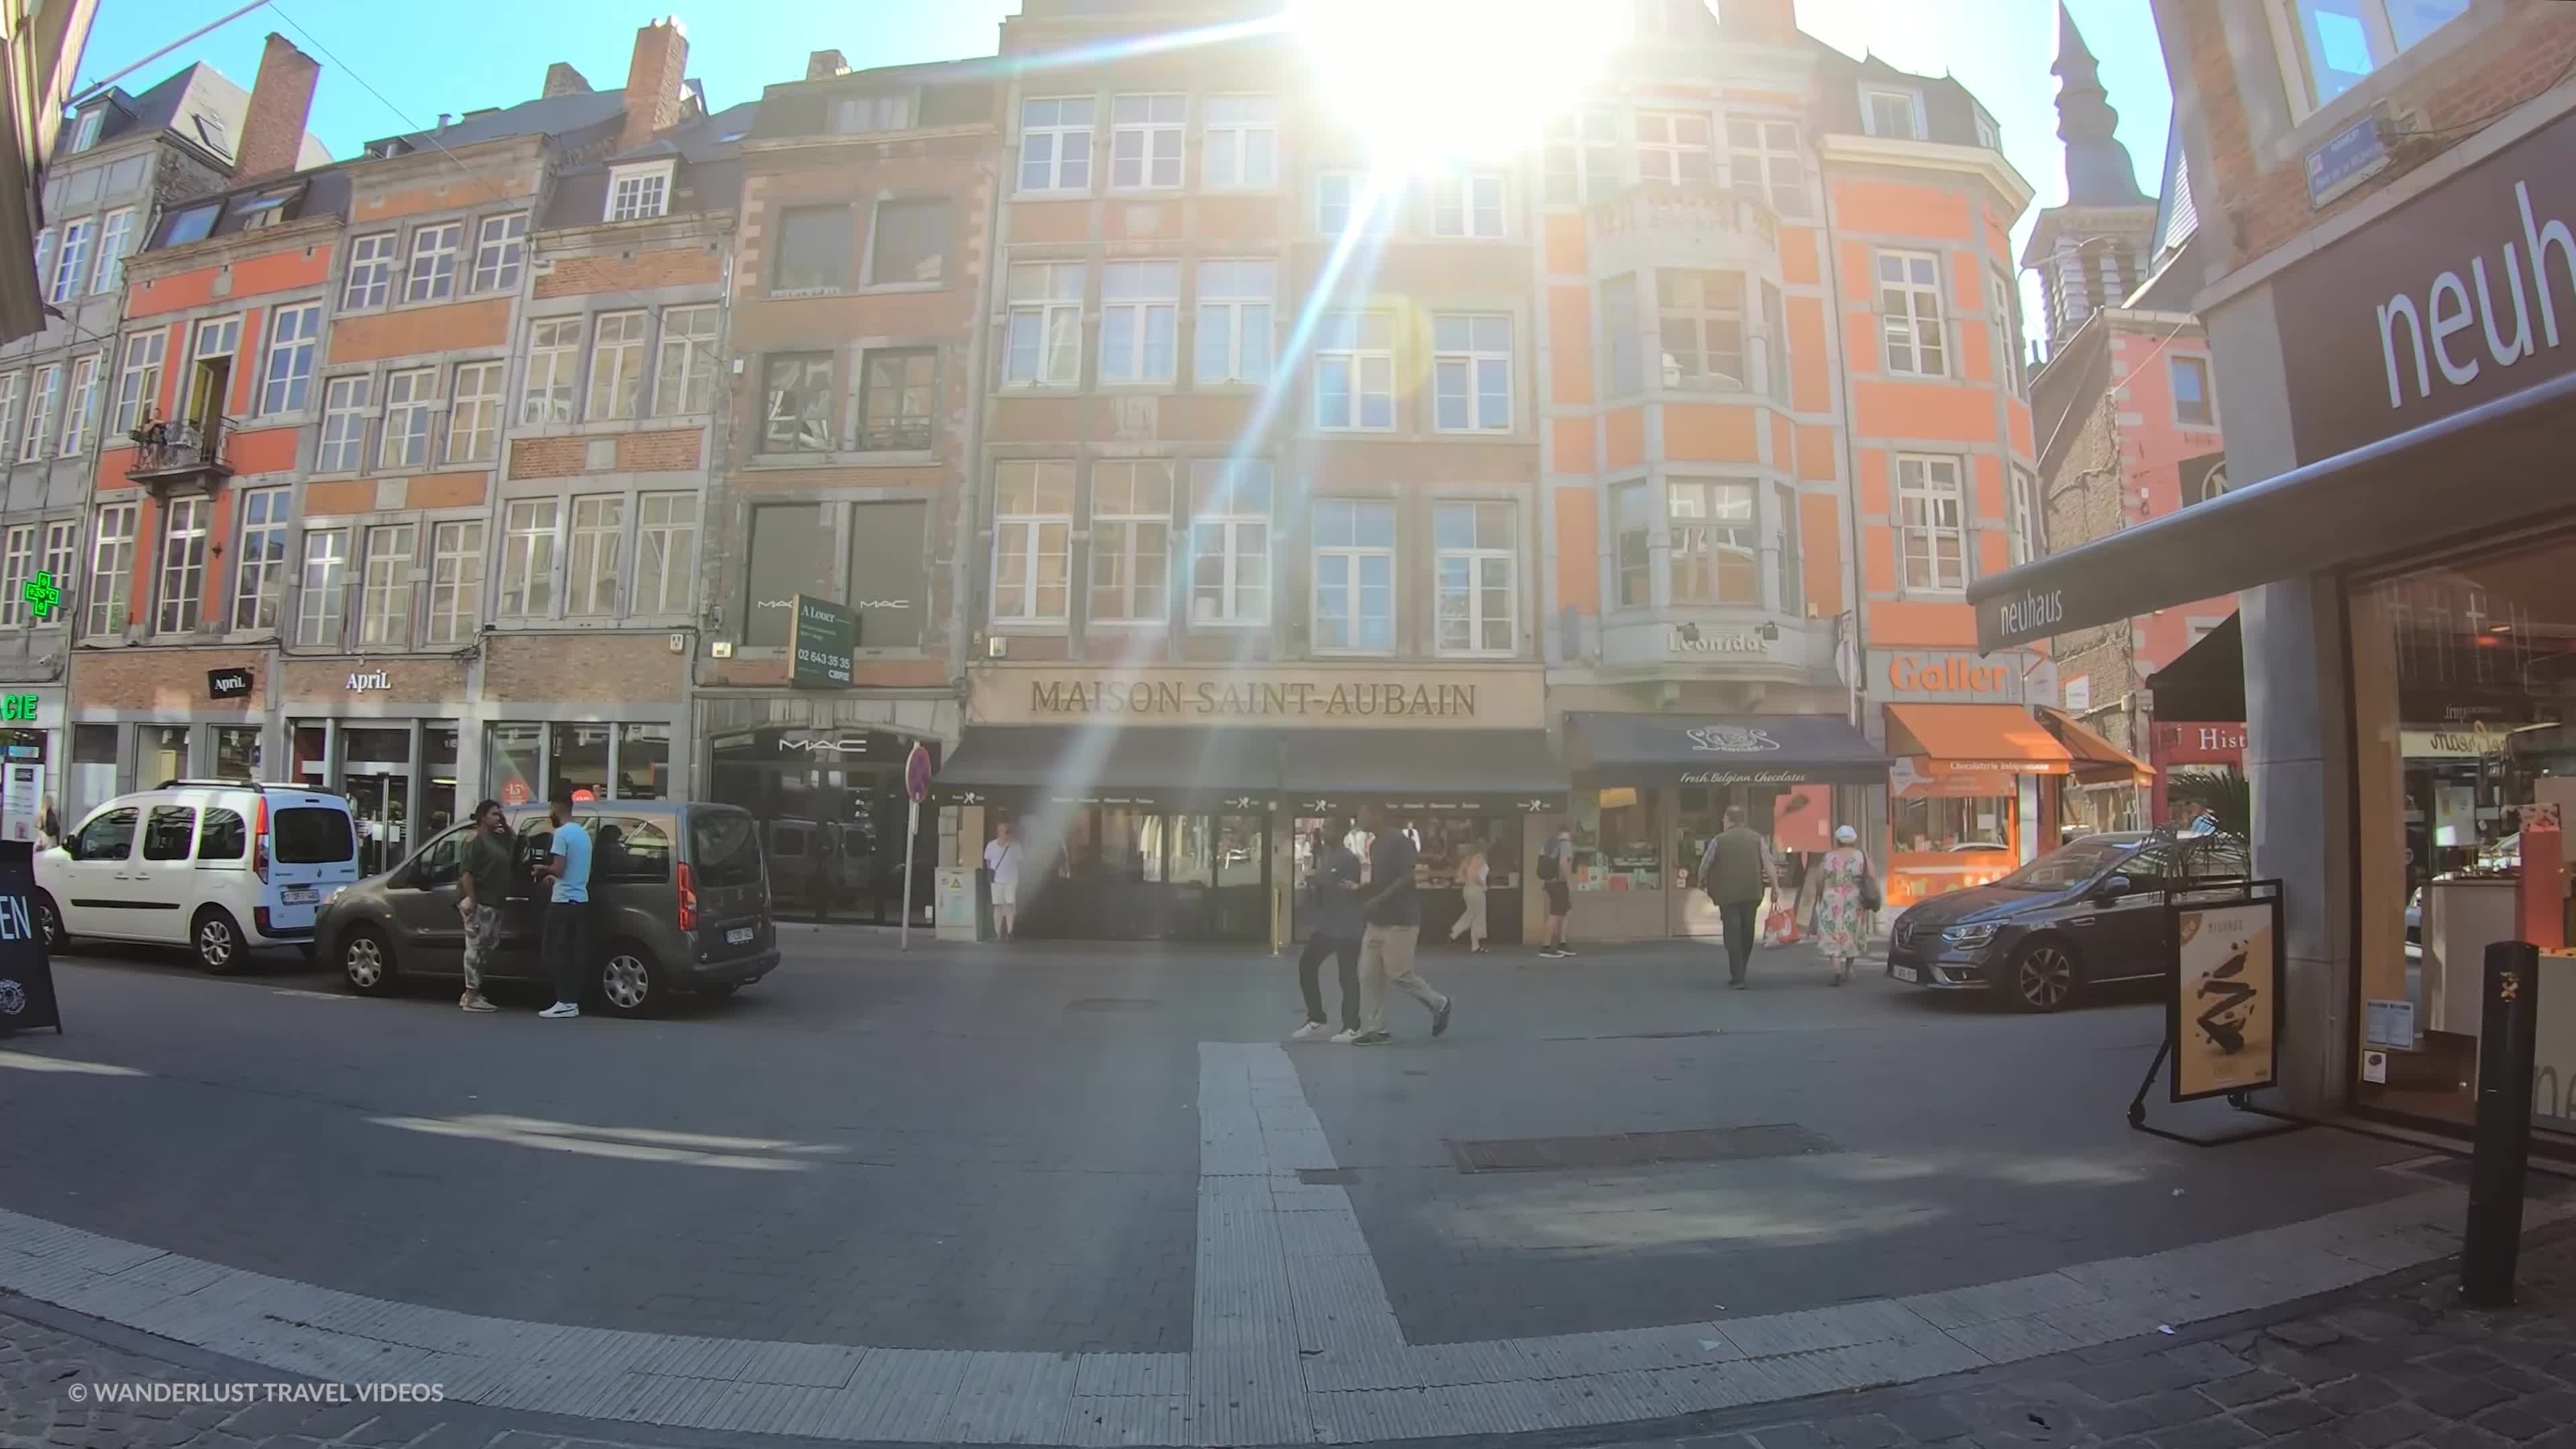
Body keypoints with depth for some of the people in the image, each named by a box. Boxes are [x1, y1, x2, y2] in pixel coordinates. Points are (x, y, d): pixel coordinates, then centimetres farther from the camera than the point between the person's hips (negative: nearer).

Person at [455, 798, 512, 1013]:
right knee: (476, 948, -8)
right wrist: (471, 900, -23)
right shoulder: (476, 839, -10)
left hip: (493, 903, 10)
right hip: (478, 902, -10)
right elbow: (466, 871, -17)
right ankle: (472, 998, -6)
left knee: (489, 947, 13)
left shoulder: (497, 838, 16)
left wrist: (505, 823, 19)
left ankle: (472, 993, 20)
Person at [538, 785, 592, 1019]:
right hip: (580, 900, 8)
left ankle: (565, 1002, -6)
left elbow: (558, 869, -18)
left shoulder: (562, 833, -13)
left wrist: (543, 869, 1)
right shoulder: (583, 833, 15)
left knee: (556, 953, -4)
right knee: (572, 953, 8)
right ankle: (573, 1001, 7)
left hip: (564, 901, -8)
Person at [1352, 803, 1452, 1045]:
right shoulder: (1374, 845, 13)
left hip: (1400, 921, -9)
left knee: (1398, 974, -2)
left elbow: (1409, 877, -21)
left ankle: (1439, 1004, 20)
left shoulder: (1399, 841, -16)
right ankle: (1375, 1030, 11)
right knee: (1369, 976, 5)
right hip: (1376, 921, 9)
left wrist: (1378, 900, -20)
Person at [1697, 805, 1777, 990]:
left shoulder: (1719, 840, -4)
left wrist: (1702, 882, 19)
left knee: (1733, 934, 0)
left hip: (1728, 894, -3)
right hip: (1752, 894, 3)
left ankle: (1738, 978, -5)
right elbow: (1769, 865, -4)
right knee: (1747, 933, 16)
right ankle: (1739, 973, 27)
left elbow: (1704, 866, 1)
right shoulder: (1758, 839, 3)